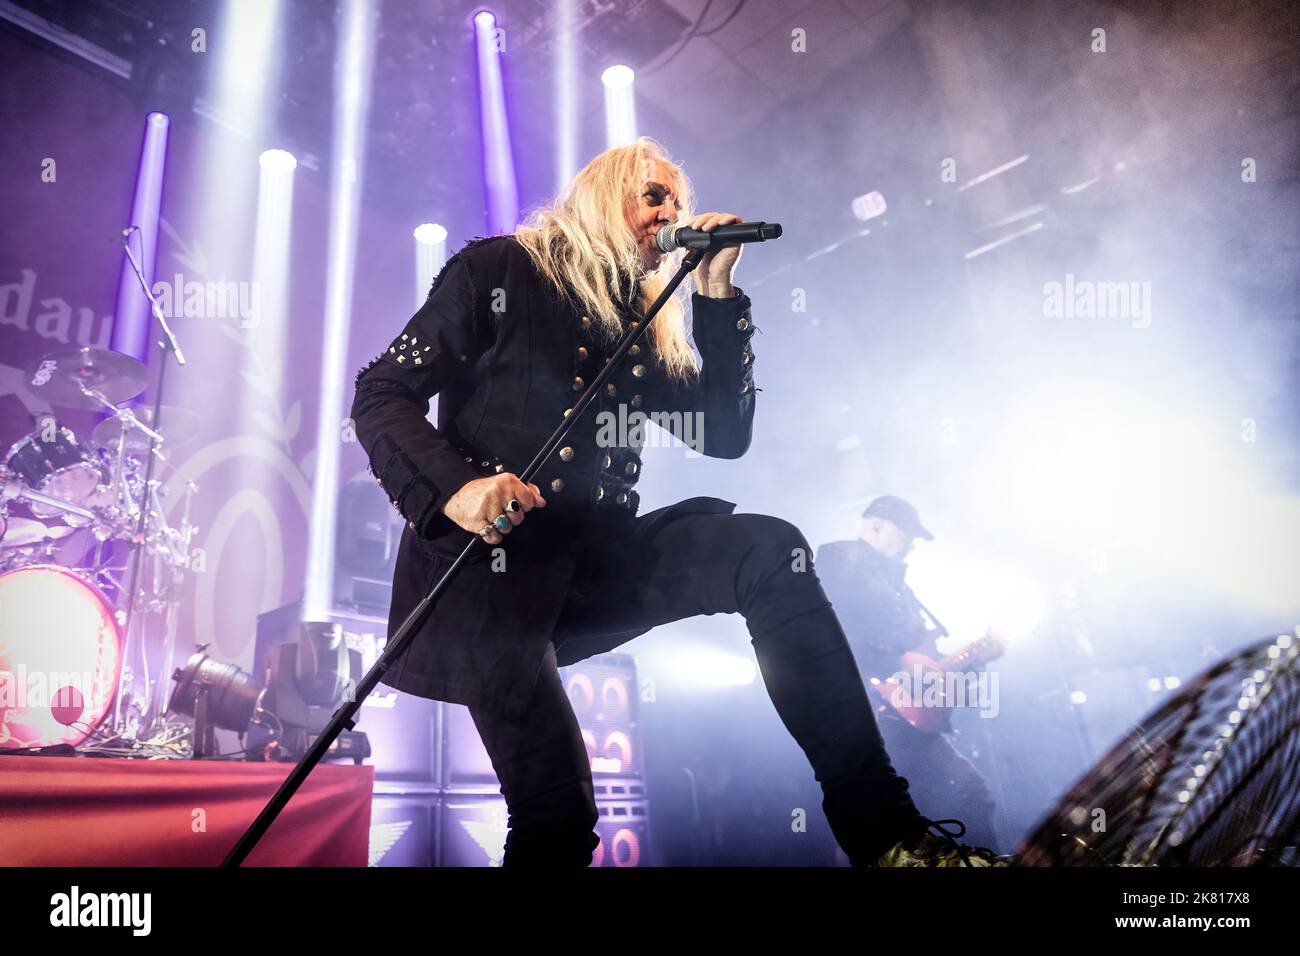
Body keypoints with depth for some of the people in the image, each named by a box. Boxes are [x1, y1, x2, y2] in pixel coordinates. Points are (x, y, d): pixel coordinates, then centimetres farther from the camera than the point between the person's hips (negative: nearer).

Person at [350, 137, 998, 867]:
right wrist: (454, 486, -22)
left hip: (596, 561, 5)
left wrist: (717, 291, 6)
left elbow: (725, 435, 10)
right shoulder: (496, 269, 4)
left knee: (769, 551, -22)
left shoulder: (644, 323, 18)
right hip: (486, 562, -4)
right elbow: (381, 397, -1)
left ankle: (881, 828, -22)